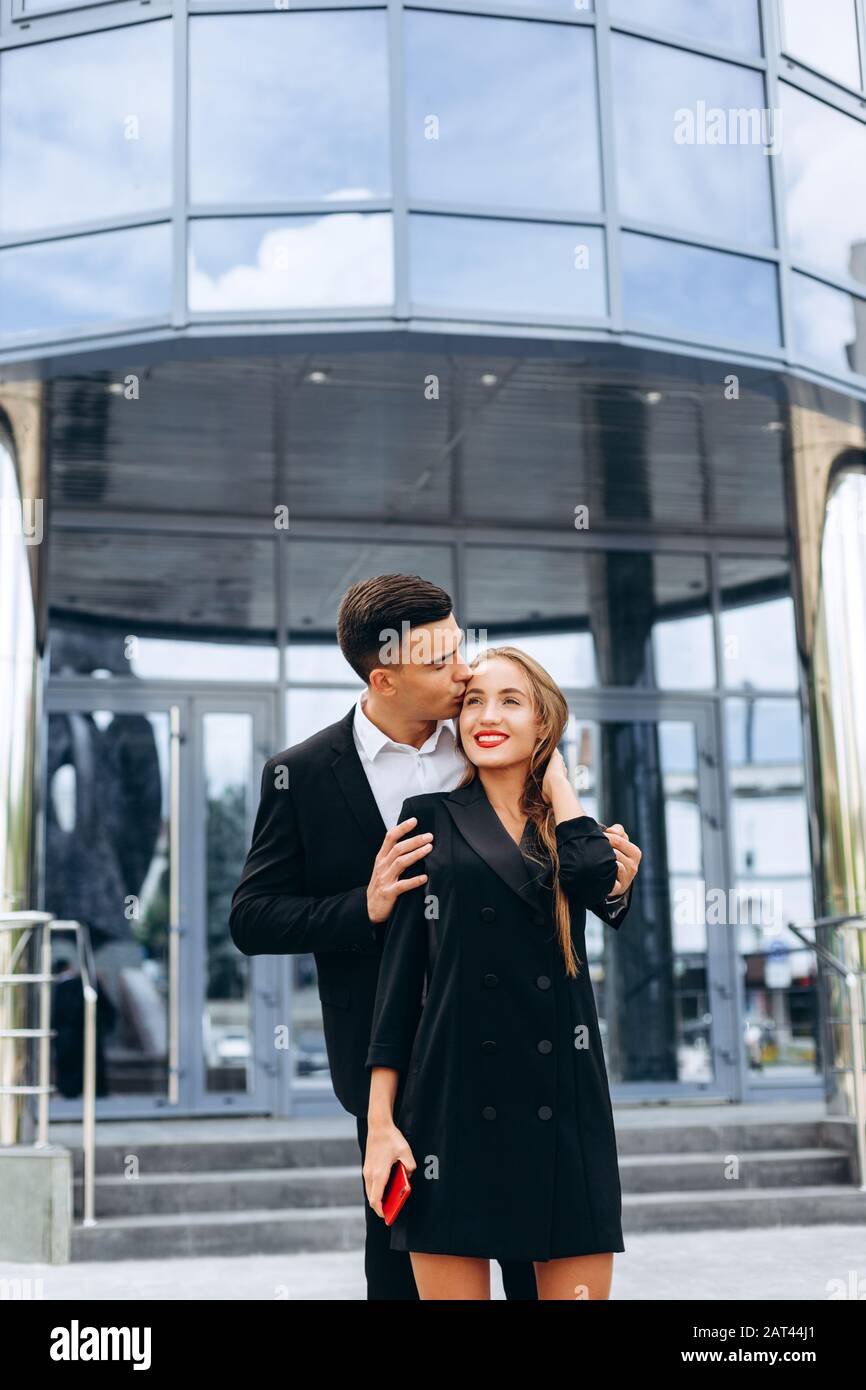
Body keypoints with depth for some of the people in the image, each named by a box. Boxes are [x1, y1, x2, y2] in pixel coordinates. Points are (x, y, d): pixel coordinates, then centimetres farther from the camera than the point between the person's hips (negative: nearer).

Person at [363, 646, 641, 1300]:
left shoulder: (568, 825, 13)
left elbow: (594, 875, -13)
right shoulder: (431, 818, 6)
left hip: (564, 1098, 2)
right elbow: (400, 967, 2)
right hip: (454, 1096, -2)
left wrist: (553, 769, 3)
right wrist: (380, 1120, -4)